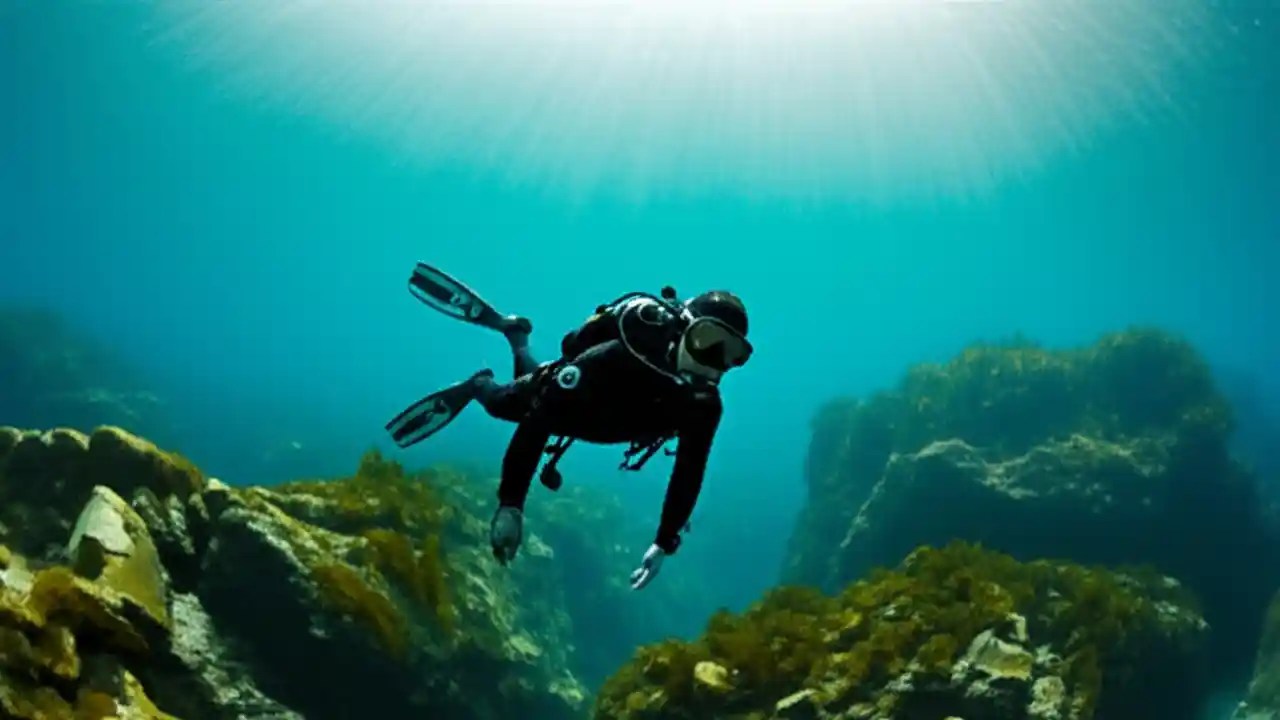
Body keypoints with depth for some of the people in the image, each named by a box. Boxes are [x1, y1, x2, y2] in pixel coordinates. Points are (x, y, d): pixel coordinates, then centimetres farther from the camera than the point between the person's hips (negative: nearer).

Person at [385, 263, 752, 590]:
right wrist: (510, 505, -58)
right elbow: (537, 420, -53)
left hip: (596, 412, 5)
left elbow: (688, 474, -23)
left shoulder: (704, 406, -38)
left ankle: (513, 331, 57)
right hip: (561, 392, -5)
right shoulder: (613, 360, -52)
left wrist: (664, 544, -24)